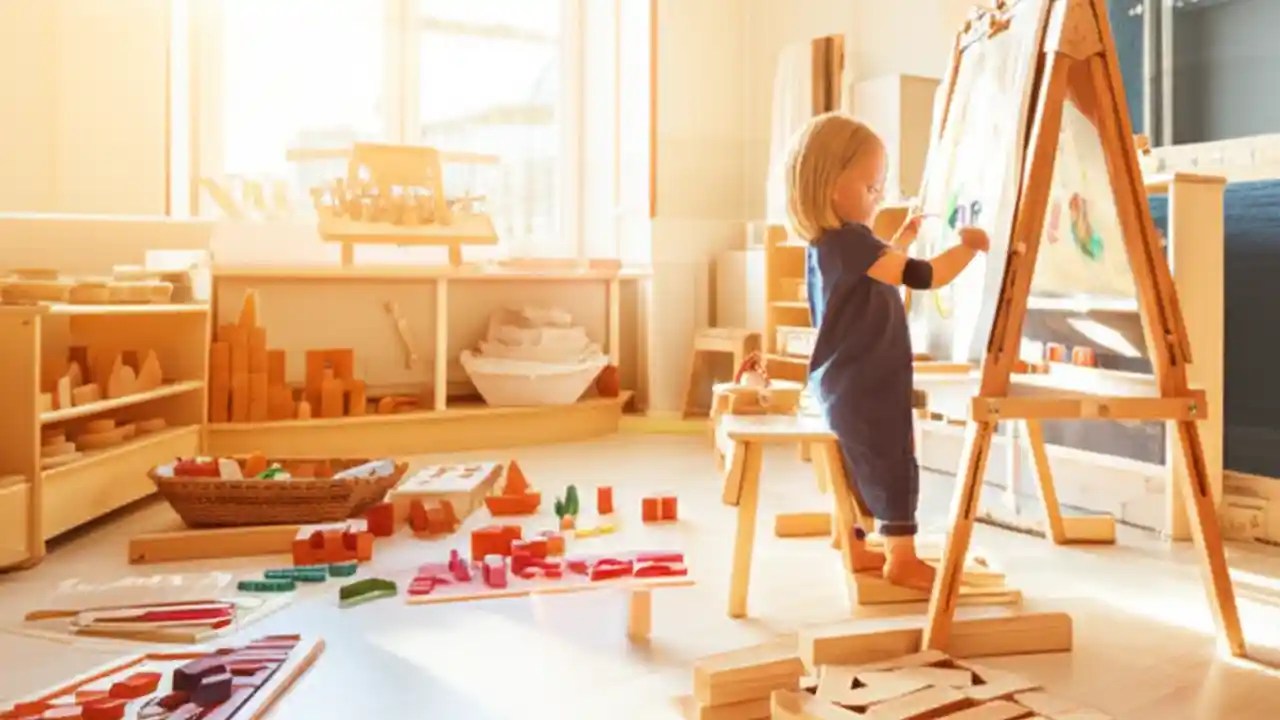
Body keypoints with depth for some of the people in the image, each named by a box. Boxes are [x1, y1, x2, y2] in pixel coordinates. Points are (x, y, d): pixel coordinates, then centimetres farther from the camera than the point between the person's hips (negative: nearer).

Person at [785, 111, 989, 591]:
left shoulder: (827, 241, 9)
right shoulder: (849, 241, -23)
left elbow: (883, 271, 27)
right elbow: (921, 277, -25)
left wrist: (903, 238, 23)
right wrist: (967, 246, -12)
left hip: (848, 379, 10)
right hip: (864, 383, -10)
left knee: (858, 465, 18)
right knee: (893, 465, 0)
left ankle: (855, 548, 29)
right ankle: (901, 558, 11)